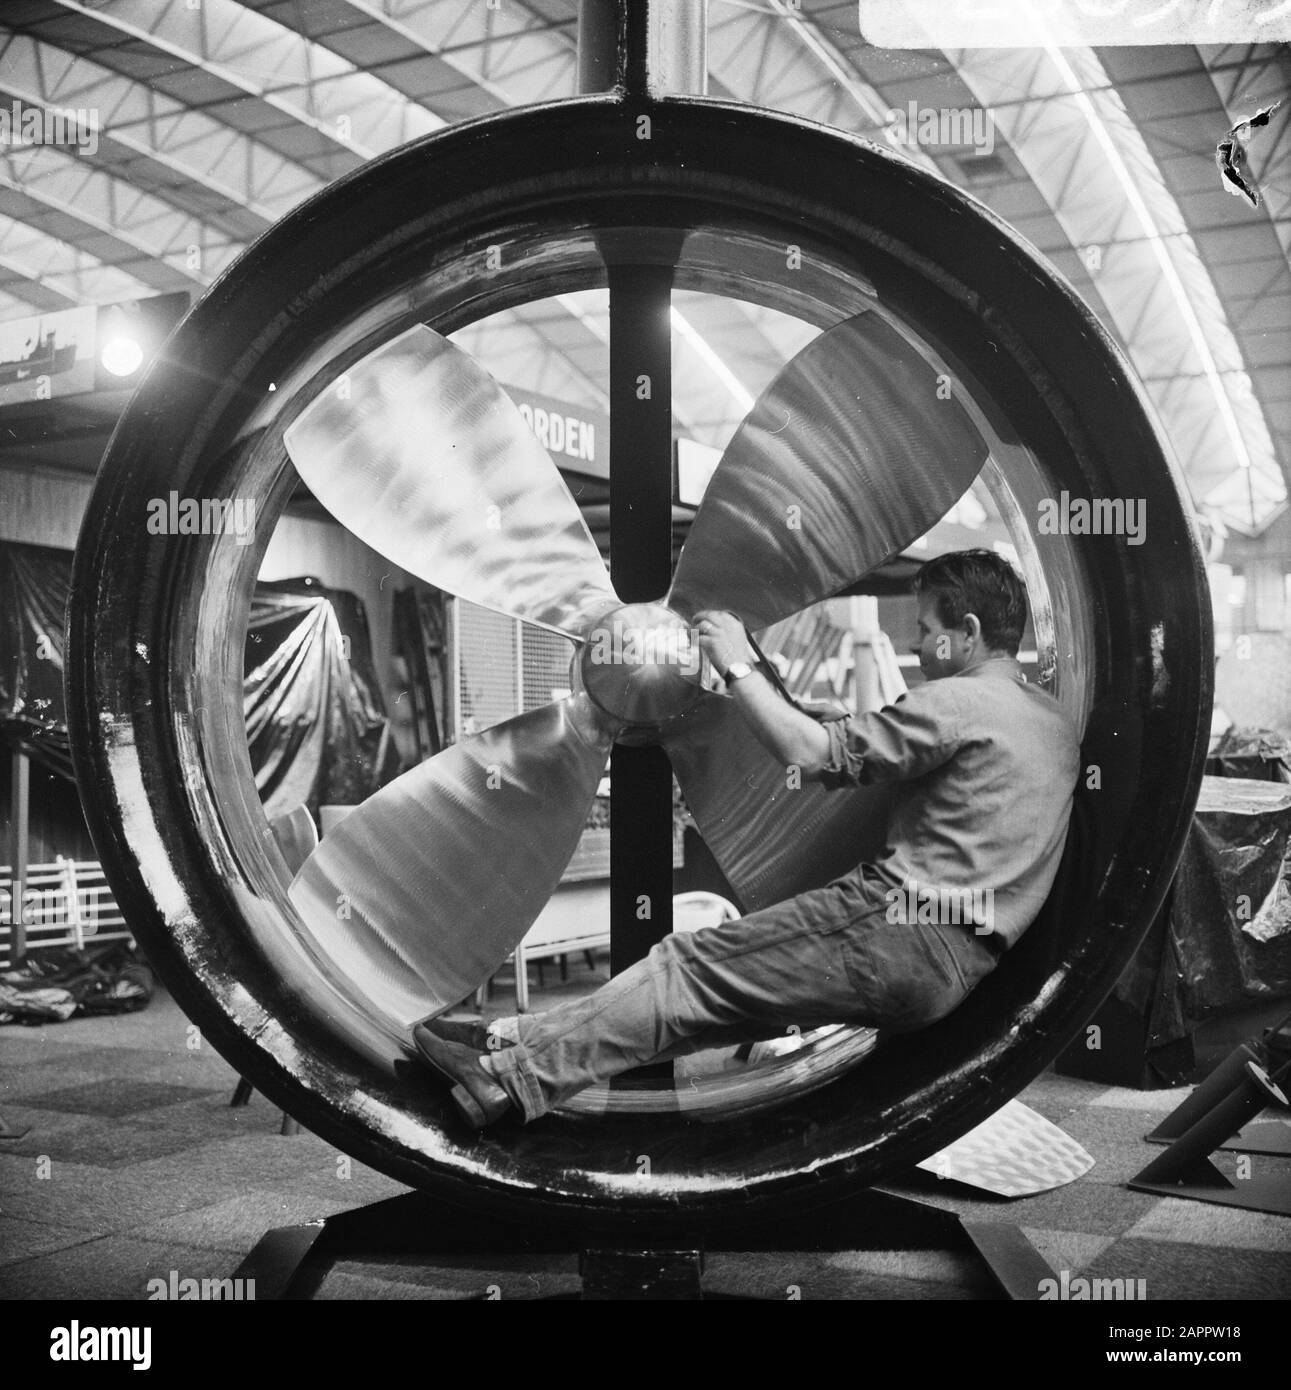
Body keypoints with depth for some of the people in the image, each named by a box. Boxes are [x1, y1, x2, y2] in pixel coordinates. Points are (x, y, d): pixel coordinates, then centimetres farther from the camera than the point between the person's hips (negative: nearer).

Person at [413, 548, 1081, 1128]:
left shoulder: (959, 701, -10)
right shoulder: (1054, 718, 19)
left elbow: (810, 752, -16)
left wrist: (737, 665, -5)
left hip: (901, 931, -8)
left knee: (697, 963, -5)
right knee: (714, 999, 5)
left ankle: (511, 1070, -3)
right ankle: (512, 1064, 4)